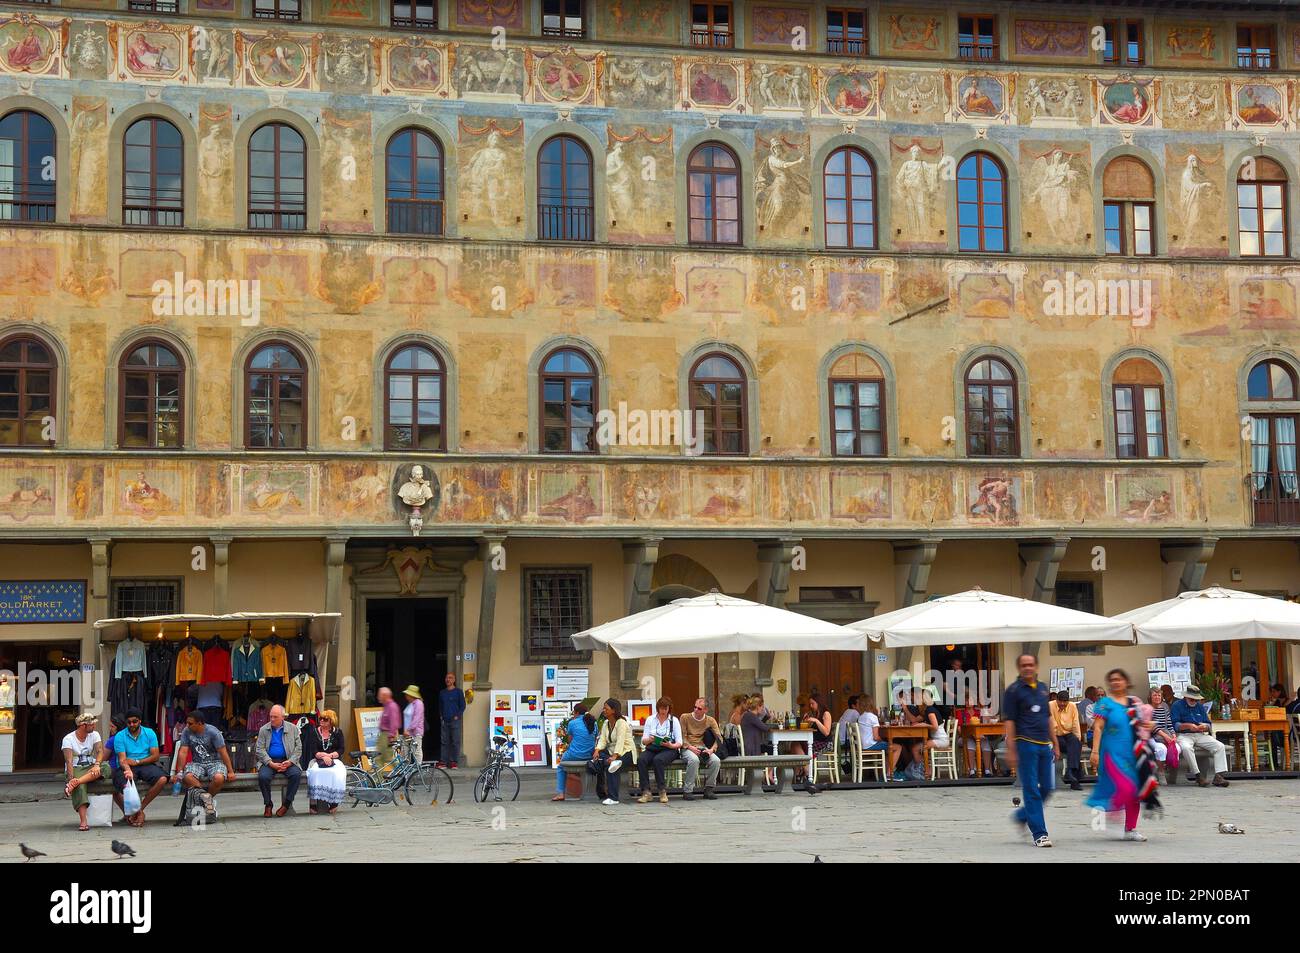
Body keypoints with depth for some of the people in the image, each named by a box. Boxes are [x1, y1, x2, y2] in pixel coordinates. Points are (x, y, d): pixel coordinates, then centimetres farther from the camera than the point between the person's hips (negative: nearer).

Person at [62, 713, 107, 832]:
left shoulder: (94, 735, 7)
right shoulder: (68, 739, -5)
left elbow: (100, 751, -9)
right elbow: (69, 761, -15)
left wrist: (97, 765, -31)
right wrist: (71, 778, -31)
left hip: (90, 768, 3)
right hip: (75, 769, -3)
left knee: (105, 767, -31)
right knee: (79, 787, -36)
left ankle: (75, 782, -43)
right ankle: (83, 822, -44)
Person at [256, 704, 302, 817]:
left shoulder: (293, 728, 9)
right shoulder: (263, 730, 8)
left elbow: (298, 748, 4)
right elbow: (260, 749, 0)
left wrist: (290, 762, -13)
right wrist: (271, 763, -15)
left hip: (287, 761, 0)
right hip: (269, 761, 0)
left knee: (296, 774, -30)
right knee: (263, 777, -31)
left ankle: (286, 804, -14)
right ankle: (268, 804, -9)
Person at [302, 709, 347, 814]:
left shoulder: (337, 732, 11)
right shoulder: (314, 732, 9)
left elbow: (341, 750, 3)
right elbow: (314, 751, -1)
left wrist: (329, 756, -13)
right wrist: (323, 757, -18)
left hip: (334, 760, 0)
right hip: (317, 760, 0)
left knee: (337, 773, -33)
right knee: (315, 772, -34)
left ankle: (334, 802, -25)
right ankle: (313, 803, -36)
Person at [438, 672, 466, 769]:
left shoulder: (458, 692, 1)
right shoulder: (442, 693, 14)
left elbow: (462, 706, 1)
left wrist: (457, 716, -7)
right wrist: (441, 716, 10)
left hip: (455, 721, -4)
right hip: (445, 721, 4)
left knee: (455, 742, -3)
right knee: (444, 742, 3)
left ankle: (454, 762, 1)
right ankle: (443, 761, 5)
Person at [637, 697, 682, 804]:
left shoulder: (674, 721, 8)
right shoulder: (650, 720, 13)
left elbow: (679, 743, 3)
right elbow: (643, 741, 7)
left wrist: (671, 745, -19)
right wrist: (649, 740, -16)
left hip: (669, 750, -2)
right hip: (652, 749, 2)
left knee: (657, 760, -36)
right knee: (641, 760, -30)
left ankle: (663, 792, -28)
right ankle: (646, 792, -30)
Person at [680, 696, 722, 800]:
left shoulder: (710, 720, 10)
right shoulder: (685, 718, 4)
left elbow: (719, 738, 3)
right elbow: (682, 737, 0)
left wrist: (711, 749, -15)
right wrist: (690, 747, -17)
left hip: (703, 748, 3)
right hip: (687, 748, -3)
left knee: (716, 761, -28)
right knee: (694, 760, -37)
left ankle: (708, 790, -13)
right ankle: (687, 791, -27)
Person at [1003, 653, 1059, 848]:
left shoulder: (1042, 688, 16)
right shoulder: (1014, 690, -4)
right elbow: (1009, 721, -8)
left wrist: (1055, 743, 19)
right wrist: (1011, 750, -14)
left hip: (1044, 744, 7)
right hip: (1025, 743, -7)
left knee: (1046, 788, 8)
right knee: (1031, 790, -5)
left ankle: (1021, 816, 29)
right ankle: (1039, 834, -2)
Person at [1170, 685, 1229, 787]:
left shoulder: (1200, 706, 19)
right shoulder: (1177, 705, 4)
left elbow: (1208, 725, 14)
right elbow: (1175, 725, -7)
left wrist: (1204, 727, -10)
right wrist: (1188, 726, -22)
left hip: (1200, 735, 5)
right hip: (1183, 735, -5)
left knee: (1220, 746, -16)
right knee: (1186, 748, -39)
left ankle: (1219, 776, -21)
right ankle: (1197, 775, -33)